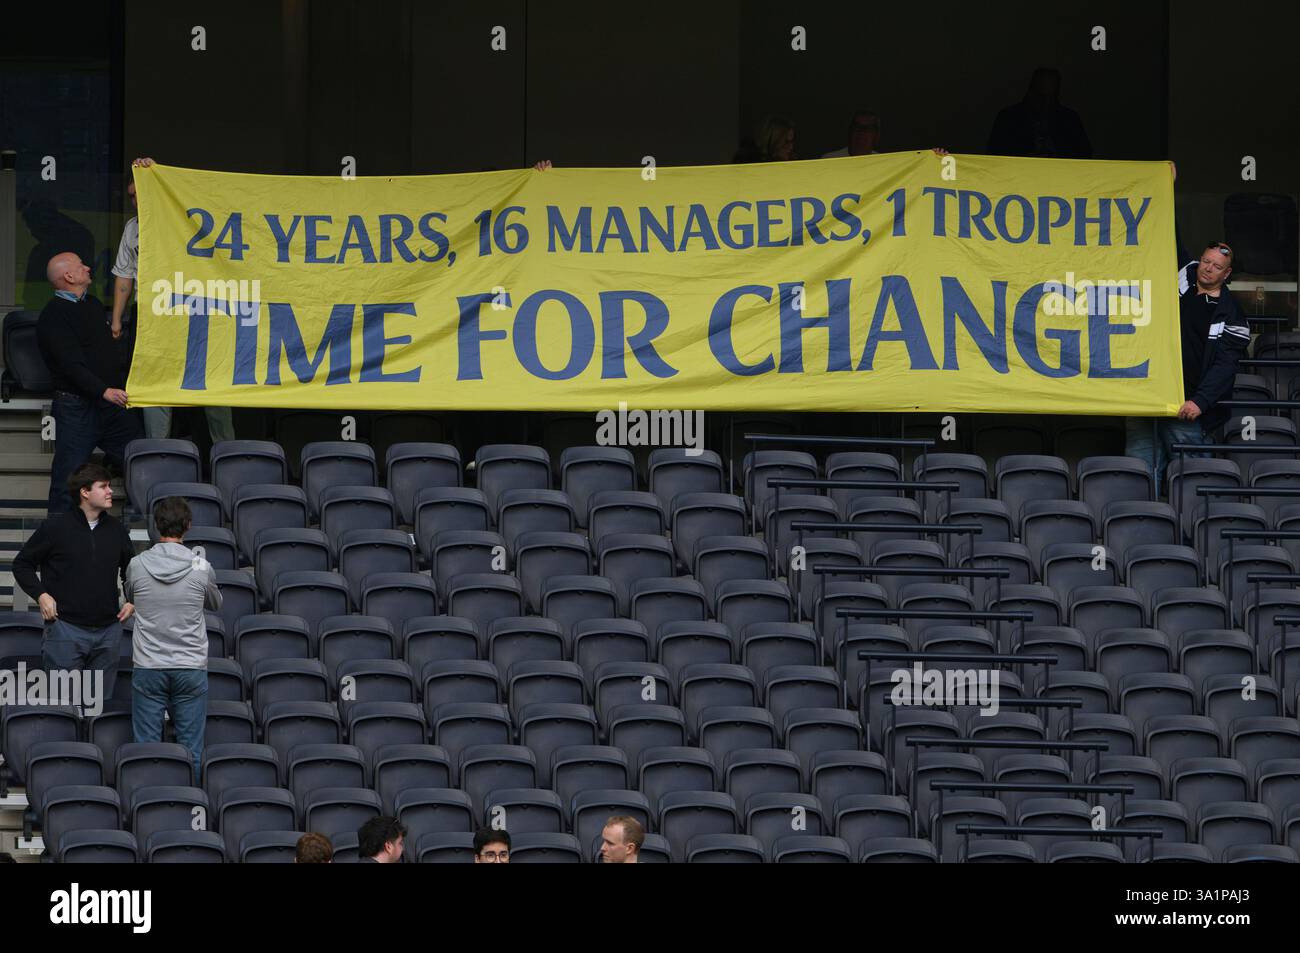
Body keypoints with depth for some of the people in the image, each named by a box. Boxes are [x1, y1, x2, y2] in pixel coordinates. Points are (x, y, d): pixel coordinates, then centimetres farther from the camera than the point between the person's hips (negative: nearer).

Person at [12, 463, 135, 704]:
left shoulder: (116, 529, 9)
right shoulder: (56, 527, -4)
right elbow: (22, 564, 5)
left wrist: (132, 601, 10)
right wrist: (41, 595, -8)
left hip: (108, 629, 4)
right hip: (66, 628, -4)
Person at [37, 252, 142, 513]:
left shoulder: (93, 304, 17)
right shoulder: (53, 316, -10)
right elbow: (71, 364, -19)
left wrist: (125, 385, 18)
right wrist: (104, 391, -26)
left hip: (112, 403, 7)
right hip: (78, 406, -7)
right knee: (68, 473, -5)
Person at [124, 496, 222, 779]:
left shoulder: (137, 565, -5)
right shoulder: (202, 568, -6)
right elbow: (215, 604, 14)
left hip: (148, 669, 0)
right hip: (191, 668, 0)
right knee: (191, 748, 6)